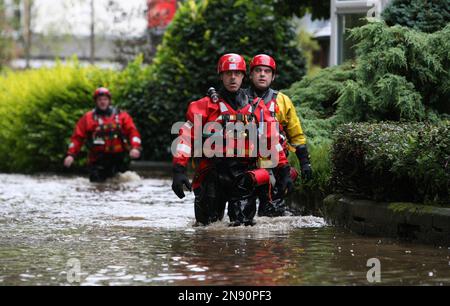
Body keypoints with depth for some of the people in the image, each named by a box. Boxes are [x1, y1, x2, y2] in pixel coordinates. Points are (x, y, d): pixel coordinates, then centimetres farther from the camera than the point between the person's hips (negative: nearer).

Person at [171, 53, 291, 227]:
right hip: (212, 172, -1)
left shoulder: (257, 108, 12)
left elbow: (273, 140, 17)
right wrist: (179, 170, -13)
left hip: (244, 173, 1)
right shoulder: (205, 106, 4)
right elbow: (186, 137, -2)